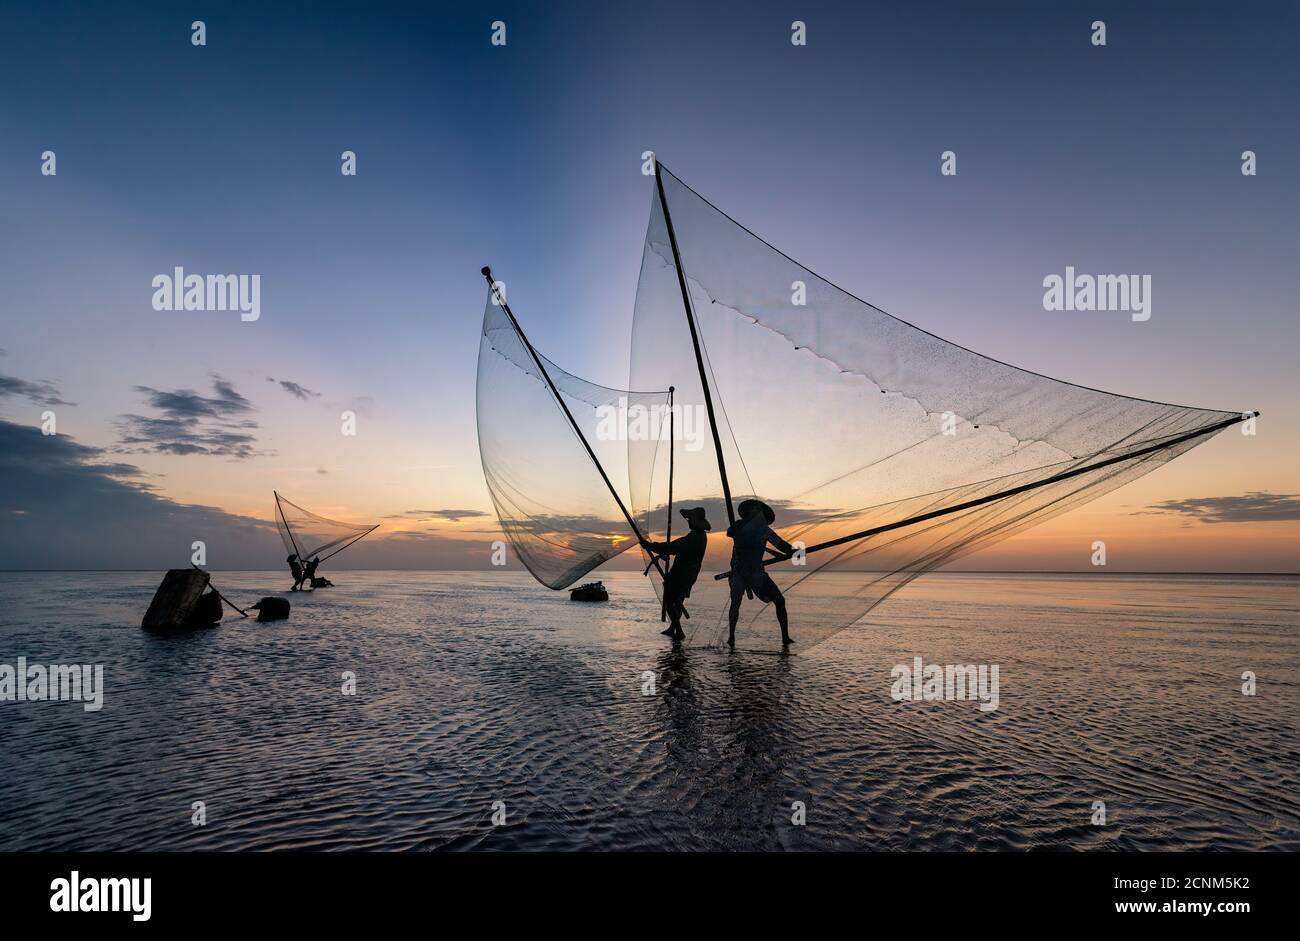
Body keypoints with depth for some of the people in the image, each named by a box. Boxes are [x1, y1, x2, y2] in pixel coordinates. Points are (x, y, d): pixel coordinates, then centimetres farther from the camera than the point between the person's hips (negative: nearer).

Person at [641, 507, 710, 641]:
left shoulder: (692, 538, -26)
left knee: (669, 601, -2)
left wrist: (649, 545, -28)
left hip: (680, 575, -10)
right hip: (689, 575, 10)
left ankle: (678, 631, -3)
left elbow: (671, 548, -32)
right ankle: (673, 629, 29)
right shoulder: (701, 536, 8)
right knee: (677, 601, 20)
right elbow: (678, 546, 15)